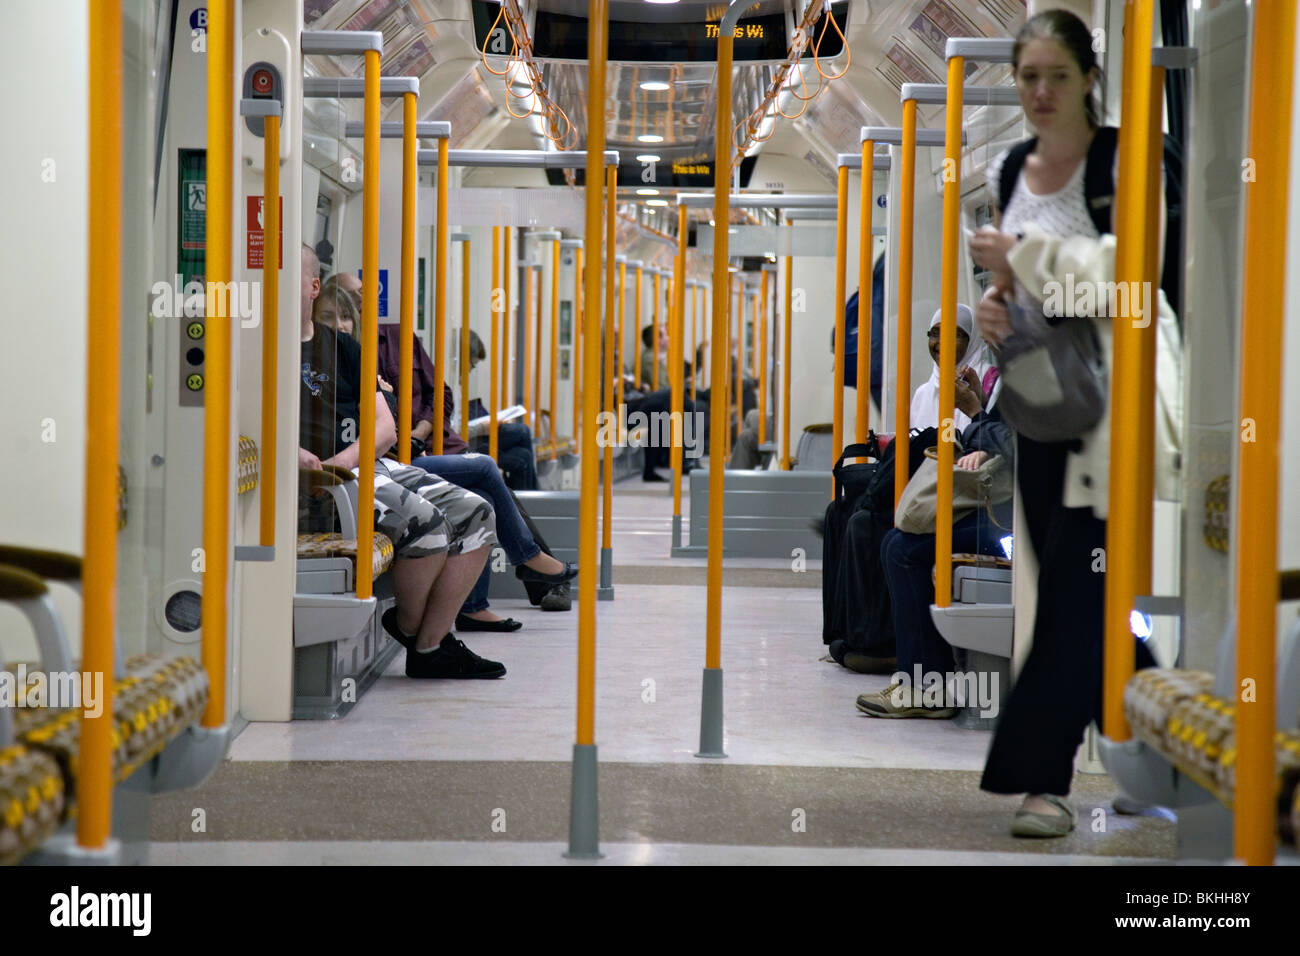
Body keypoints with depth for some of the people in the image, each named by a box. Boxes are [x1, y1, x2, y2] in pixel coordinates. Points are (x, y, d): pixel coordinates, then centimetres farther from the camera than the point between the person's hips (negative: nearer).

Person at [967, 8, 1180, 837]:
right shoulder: (1010, 174, 11)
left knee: (1075, 587, -11)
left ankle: (1045, 777, -7)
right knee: (1069, 591, 10)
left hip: (1112, 391, -7)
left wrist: (1021, 255, -17)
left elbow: (1128, 271, -22)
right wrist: (996, 305, 2)